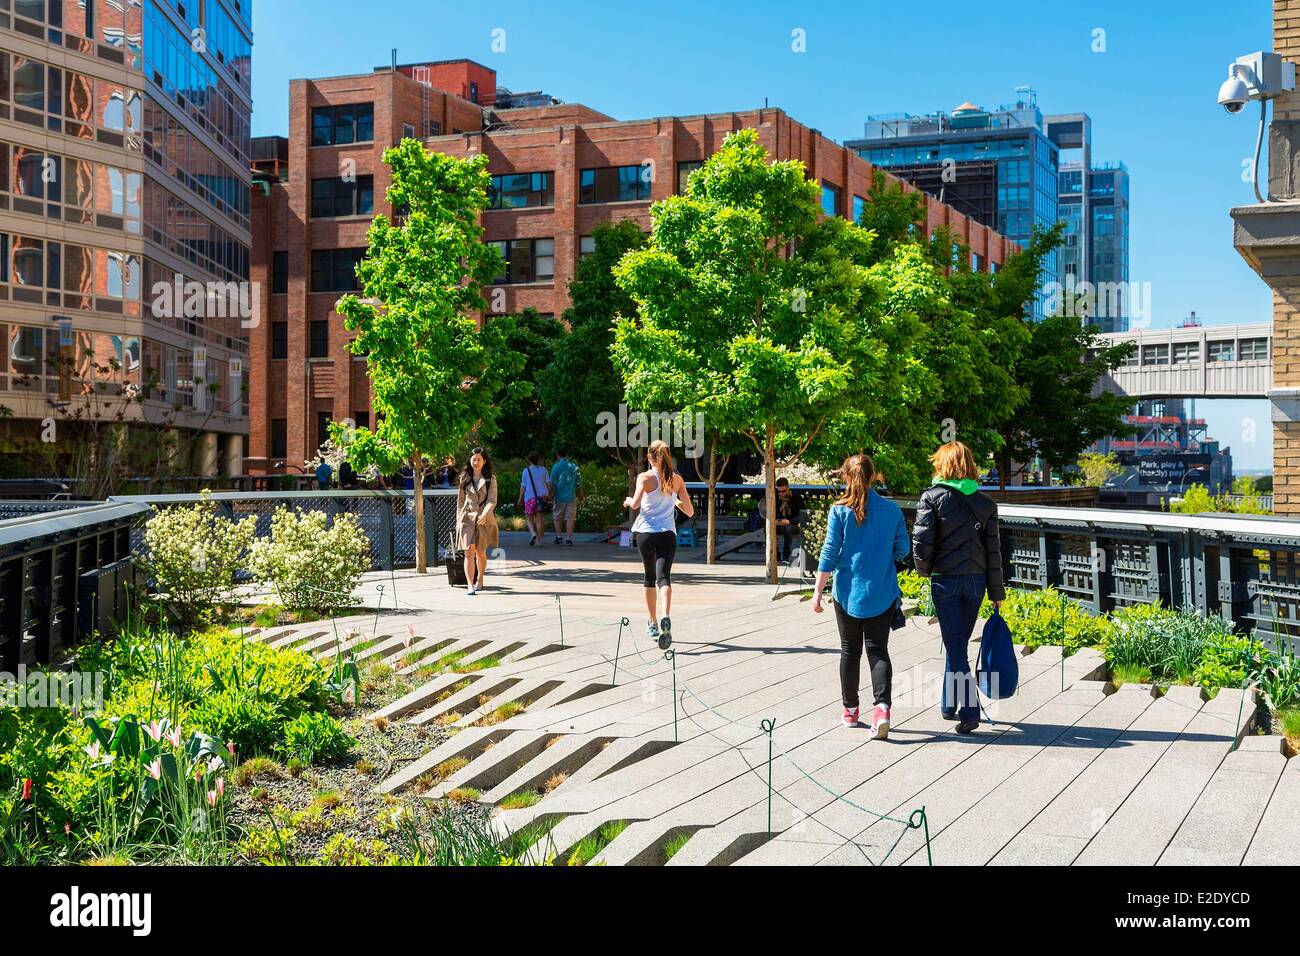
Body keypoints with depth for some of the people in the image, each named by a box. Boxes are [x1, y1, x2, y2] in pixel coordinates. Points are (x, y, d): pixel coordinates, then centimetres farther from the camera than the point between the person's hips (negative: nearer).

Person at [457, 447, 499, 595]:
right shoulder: (465, 478, 10)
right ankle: (470, 586, -18)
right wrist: (459, 517, 10)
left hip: (484, 519, -1)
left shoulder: (490, 480, 3)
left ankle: (479, 580, 32)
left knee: (481, 552, 10)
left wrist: (484, 514, -21)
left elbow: (492, 500, -6)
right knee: (469, 551, -13)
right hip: (467, 517, 1)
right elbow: (460, 500, 15)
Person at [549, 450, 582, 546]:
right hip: (571, 496, 1)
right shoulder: (574, 466, 3)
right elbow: (579, 482, 7)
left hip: (560, 496, -1)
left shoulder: (556, 467, -4)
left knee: (557, 517, 14)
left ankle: (558, 535, 8)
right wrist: (580, 494, 19)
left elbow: (552, 483, -6)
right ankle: (569, 539, 0)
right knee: (570, 518, 3)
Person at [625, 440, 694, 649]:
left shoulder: (645, 477, -2)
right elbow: (690, 512, 10)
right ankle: (666, 617, -35)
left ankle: (653, 624, 25)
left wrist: (628, 500, 5)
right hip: (668, 534, 1)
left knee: (650, 577, 16)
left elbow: (635, 504, -17)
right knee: (663, 577, -9)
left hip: (646, 532, -1)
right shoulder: (677, 479, 8)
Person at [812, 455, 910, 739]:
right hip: (882, 593, 1)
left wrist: (818, 591, -3)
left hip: (848, 592, -1)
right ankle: (882, 707, -15)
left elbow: (830, 552, -8)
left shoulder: (839, 510, -8)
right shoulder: (892, 509, -2)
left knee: (849, 650, 13)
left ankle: (850, 710, 22)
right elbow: (903, 549, 5)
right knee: (878, 650, 4)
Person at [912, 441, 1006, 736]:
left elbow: (921, 542, -14)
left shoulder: (932, 497, -7)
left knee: (955, 646, 0)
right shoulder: (985, 502, 4)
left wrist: (924, 569, 6)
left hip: (945, 580, -4)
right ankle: (949, 704, 30)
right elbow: (993, 550, 4)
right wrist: (997, 592, 9)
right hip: (976, 579, 4)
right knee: (958, 642, 18)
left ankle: (969, 712, -6)